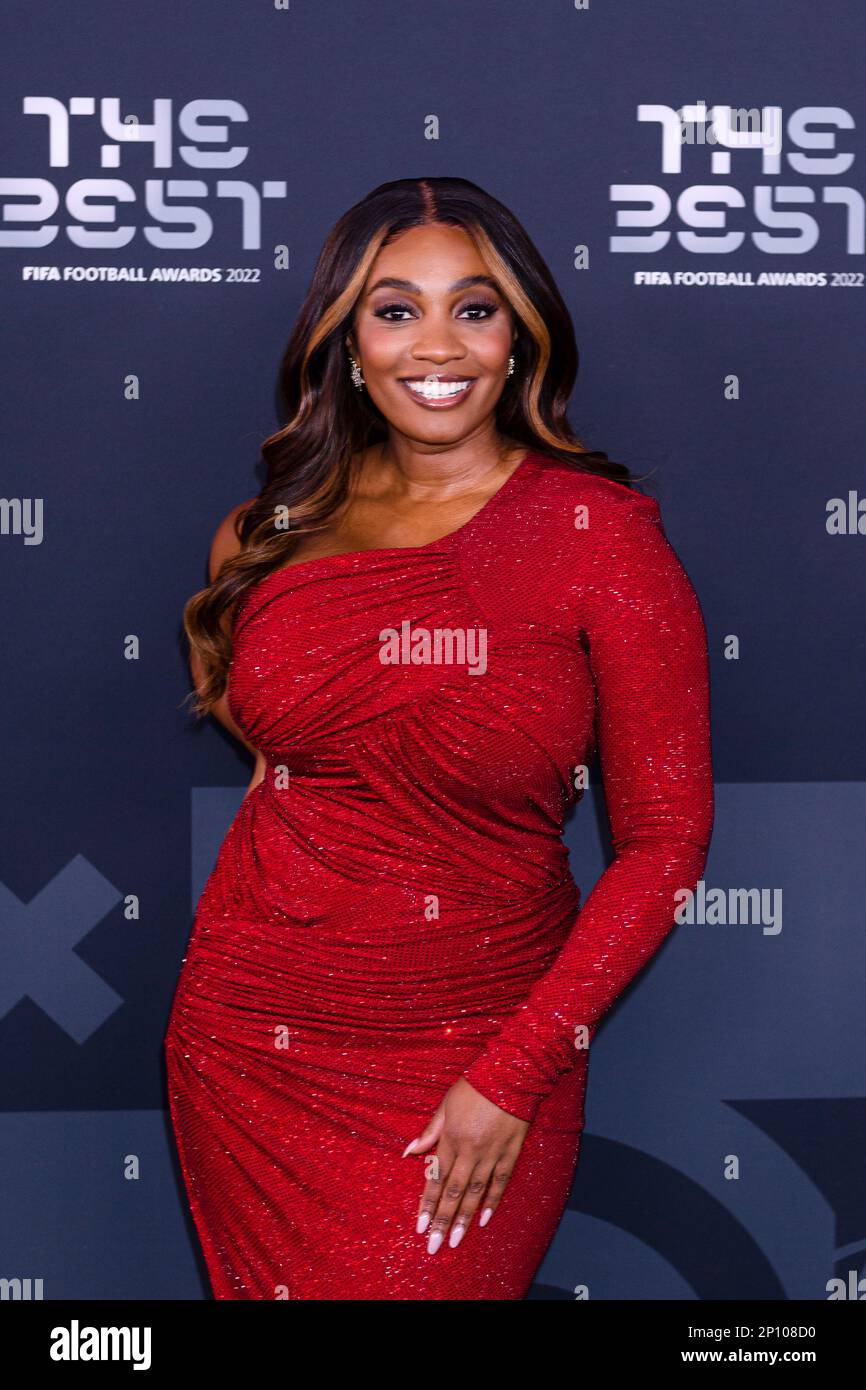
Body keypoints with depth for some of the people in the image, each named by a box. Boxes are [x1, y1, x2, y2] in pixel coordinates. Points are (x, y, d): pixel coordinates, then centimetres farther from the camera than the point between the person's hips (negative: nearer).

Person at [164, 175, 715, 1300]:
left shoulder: (600, 531, -11)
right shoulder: (272, 532, 2)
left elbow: (664, 841, -11)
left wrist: (514, 1077, -14)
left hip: (474, 1066, -4)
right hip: (249, 1037, 4)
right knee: (268, 1287, 18)